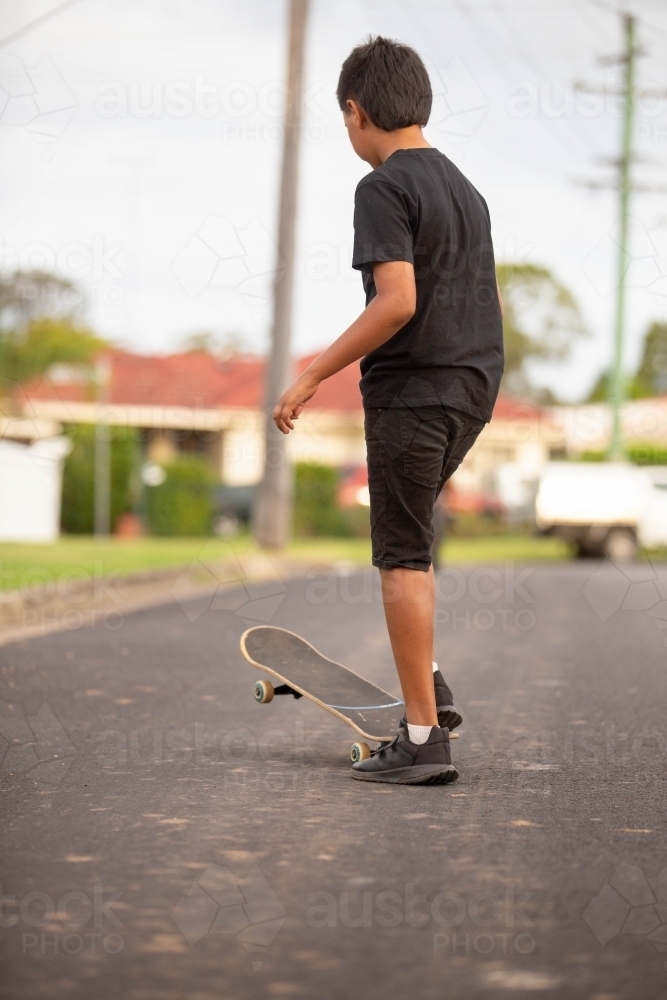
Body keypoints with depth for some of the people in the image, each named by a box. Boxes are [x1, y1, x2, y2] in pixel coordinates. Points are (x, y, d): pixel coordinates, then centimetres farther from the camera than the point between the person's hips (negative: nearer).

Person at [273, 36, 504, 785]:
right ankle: (427, 688, 21)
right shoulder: (465, 187, 15)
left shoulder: (383, 188, -11)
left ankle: (422, 738, -2)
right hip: (473, 387, 9)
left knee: (403, 560, -3)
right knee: (408, 543, 25)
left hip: (412, 392, -9)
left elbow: (397, 302, -22)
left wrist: (315, 374, -16)